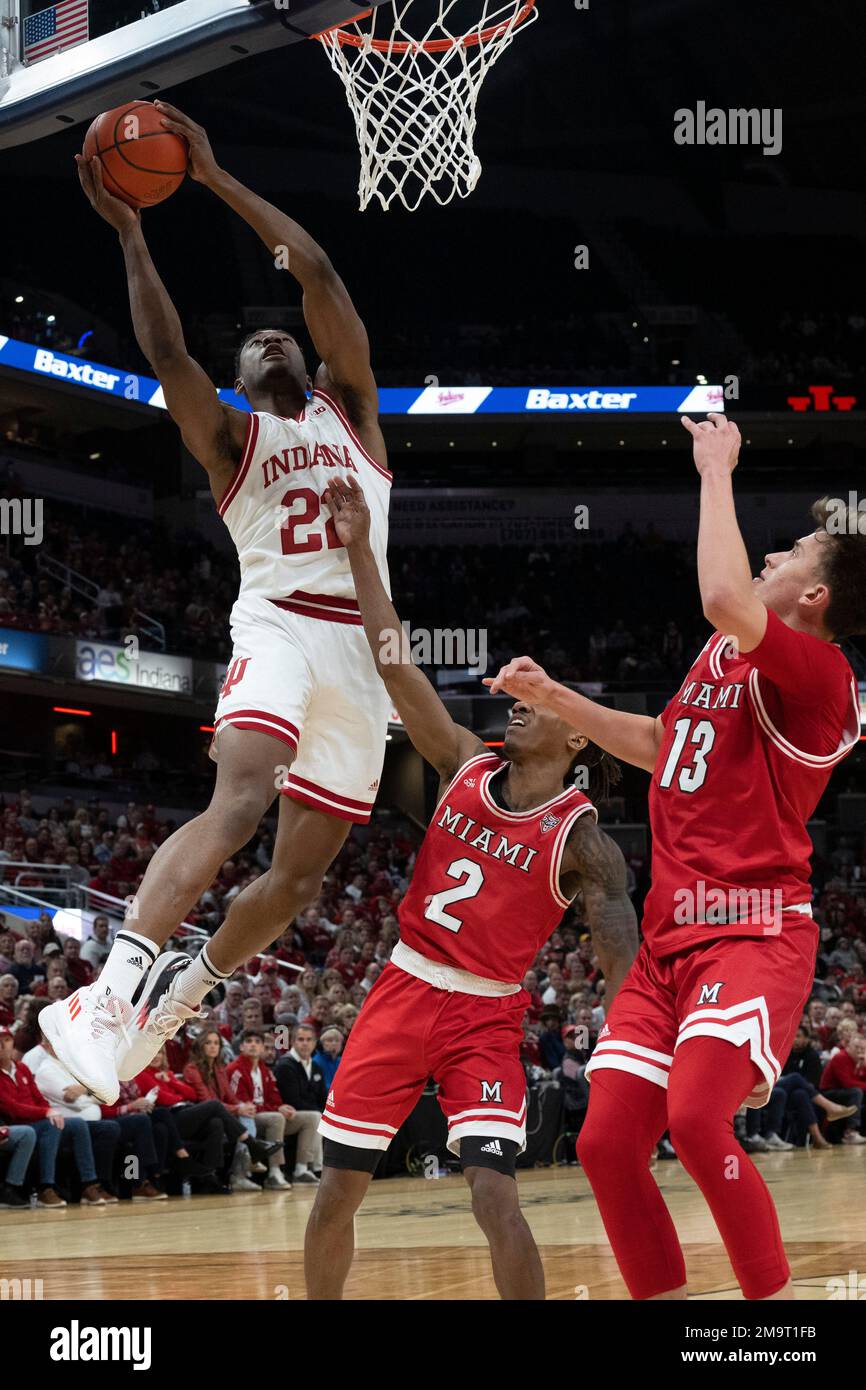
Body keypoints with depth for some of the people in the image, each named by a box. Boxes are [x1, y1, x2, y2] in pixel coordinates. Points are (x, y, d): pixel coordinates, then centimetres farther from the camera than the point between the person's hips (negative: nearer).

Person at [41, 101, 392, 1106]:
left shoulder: (351, 413, 18)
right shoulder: (229, 440, 15)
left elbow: (319, 277, 6)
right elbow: (165, 351, -4)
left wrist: (216, 178, 3)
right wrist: (127, 229, -6)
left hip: (362, 651, 3)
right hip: (278, 628, -3)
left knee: (302, 872, 3)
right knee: (239, 799, -31)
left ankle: (180, 995, 26)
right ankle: (114, 991, -43)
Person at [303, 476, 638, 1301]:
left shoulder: (583, 843, -8)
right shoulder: (466, 767, 3)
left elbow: (629, 969, -13)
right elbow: (395, 668, -1)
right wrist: (359, 552, -6)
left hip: (487, 1016, -4)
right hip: (404, 989, 4)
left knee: (495, 1197, -19)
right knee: (337, 1190, 5)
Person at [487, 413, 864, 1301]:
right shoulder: (723, 654, 18)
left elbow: (725, 599, -29)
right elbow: (657, 746, 35)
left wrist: (717, 473, -16)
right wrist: (555, 701, 27)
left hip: (751, 932, -9)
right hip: (670, 937, 9)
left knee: (695, 1119, -28)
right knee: (606, 1144, 0)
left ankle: (774, 1302, -14)